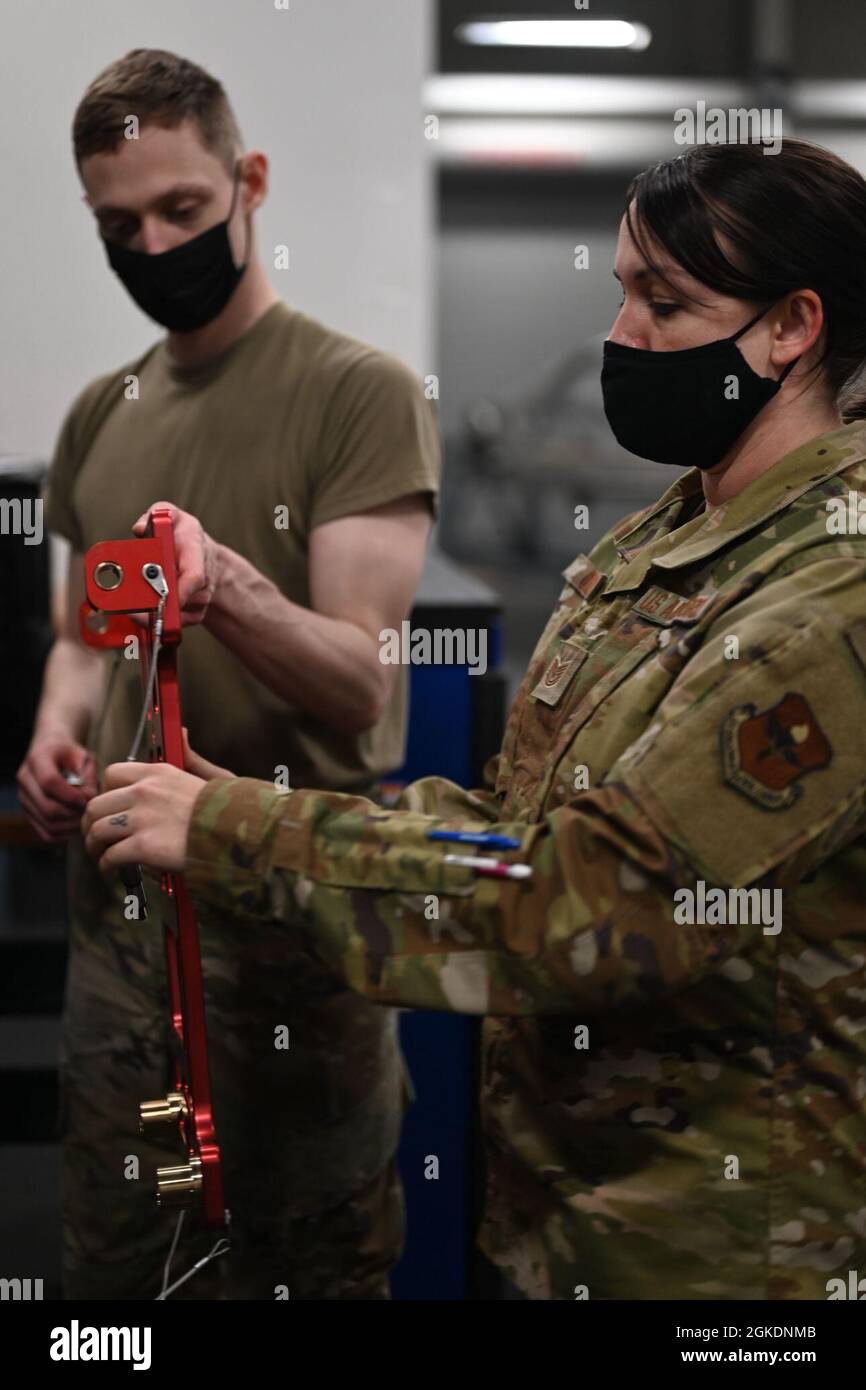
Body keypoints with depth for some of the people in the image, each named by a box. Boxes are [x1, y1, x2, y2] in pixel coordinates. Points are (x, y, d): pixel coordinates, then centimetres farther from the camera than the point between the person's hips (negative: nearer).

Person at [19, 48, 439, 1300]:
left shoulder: (362, 393, -8)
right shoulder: (100, 415, 12)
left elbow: (362, 681, -14)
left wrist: (230, 592, -33)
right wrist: (58, 727, 1)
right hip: (120, 898, 6)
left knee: (314, 1260, 7)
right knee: (113, 1262, 15)